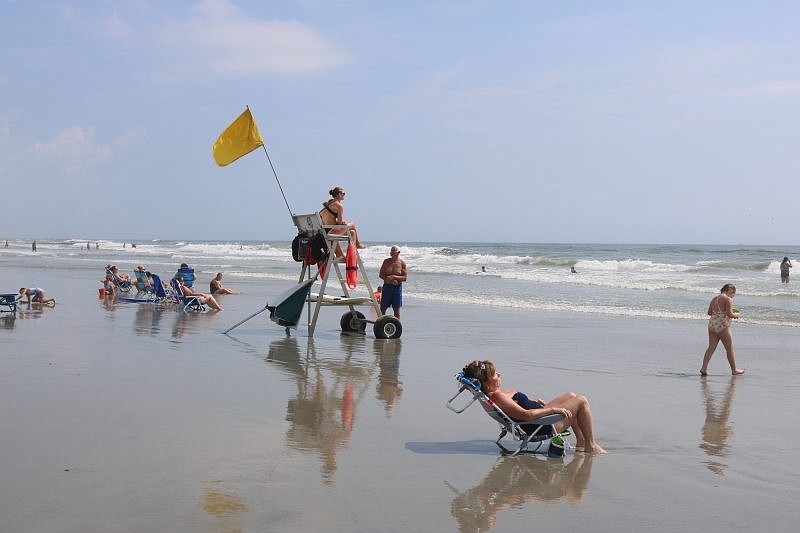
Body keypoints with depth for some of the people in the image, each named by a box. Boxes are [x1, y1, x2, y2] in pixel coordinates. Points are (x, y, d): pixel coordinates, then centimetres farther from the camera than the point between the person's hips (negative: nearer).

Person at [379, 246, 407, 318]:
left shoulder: (402, 263, -1)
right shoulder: (386, 262, 4)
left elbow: (405, 278, -6)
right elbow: (380, 275, 3)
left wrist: (394, 277, -19)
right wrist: (388, 278, -14)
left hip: (397, 287, -2)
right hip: (387, 287, 2)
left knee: (396, 309, 4)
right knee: (383, 308, 3)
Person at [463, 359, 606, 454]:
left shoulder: (492, 392, 1)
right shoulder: (497, 397, -31)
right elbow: (526, 415, -35)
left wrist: (532, 401, 14)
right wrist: (553, 409, -26)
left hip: (540, 416, 11)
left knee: (571, 395, 25)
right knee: (582, 401, -2)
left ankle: (581, 442, 28)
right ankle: (591, 445, 10)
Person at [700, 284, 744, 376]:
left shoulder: (714, 298, 13)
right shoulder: (728, 299, -11)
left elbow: (709, 312, 17)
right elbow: (730, 314, -17)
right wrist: (736, 315, 3)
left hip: (712, 323, 7)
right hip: (722, 325, -7)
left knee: (711, 347, 5)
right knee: (729, 349, 8)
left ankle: (704, 368, -7)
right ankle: (734, 370, 20)